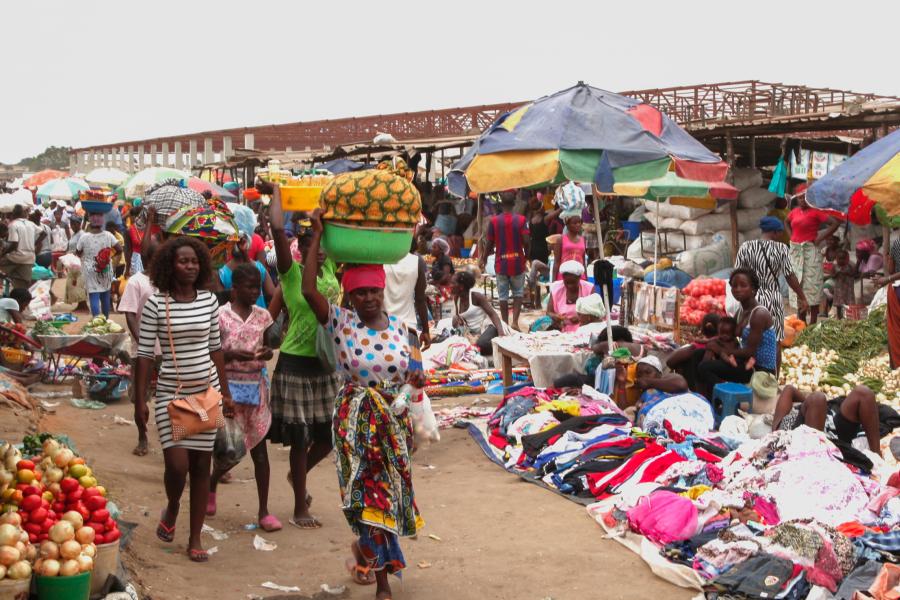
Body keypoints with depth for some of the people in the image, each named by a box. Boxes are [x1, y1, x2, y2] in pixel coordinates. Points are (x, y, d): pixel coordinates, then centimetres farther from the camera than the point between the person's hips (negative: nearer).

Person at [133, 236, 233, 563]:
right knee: (177, 464, -12)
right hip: (171, 392, -3)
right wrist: (139, 400, -7)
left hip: (207, 390, 3)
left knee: (201, 465, 7)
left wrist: (226, 392, 12)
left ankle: (195, 538, 17)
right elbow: (144, 353, -5)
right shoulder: (155, 303, -6)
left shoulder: (209, 301, 4)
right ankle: (172, 507, 23)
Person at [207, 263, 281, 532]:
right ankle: (210, 486, 31)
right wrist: (233, 354, -23)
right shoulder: (220, 316, -7)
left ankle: (263, 511, 8)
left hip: (256, 385, 4)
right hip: (229, 386, -3)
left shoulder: (263, 316, 5)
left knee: (259, 448, 3)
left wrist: (267, 353, -12)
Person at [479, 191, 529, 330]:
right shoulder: (521, 220, -7)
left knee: (503, 295, 8)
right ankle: (515, 321, -2)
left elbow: (489, 243, -2)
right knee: (518, 292, 13)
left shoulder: (494, 220, -5)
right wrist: (526, 254, 7)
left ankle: (505, 324, 11)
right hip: (517, 262, 0)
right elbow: (526, 240, -12)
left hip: (501, 263, 0)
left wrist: (484, 259, 12)